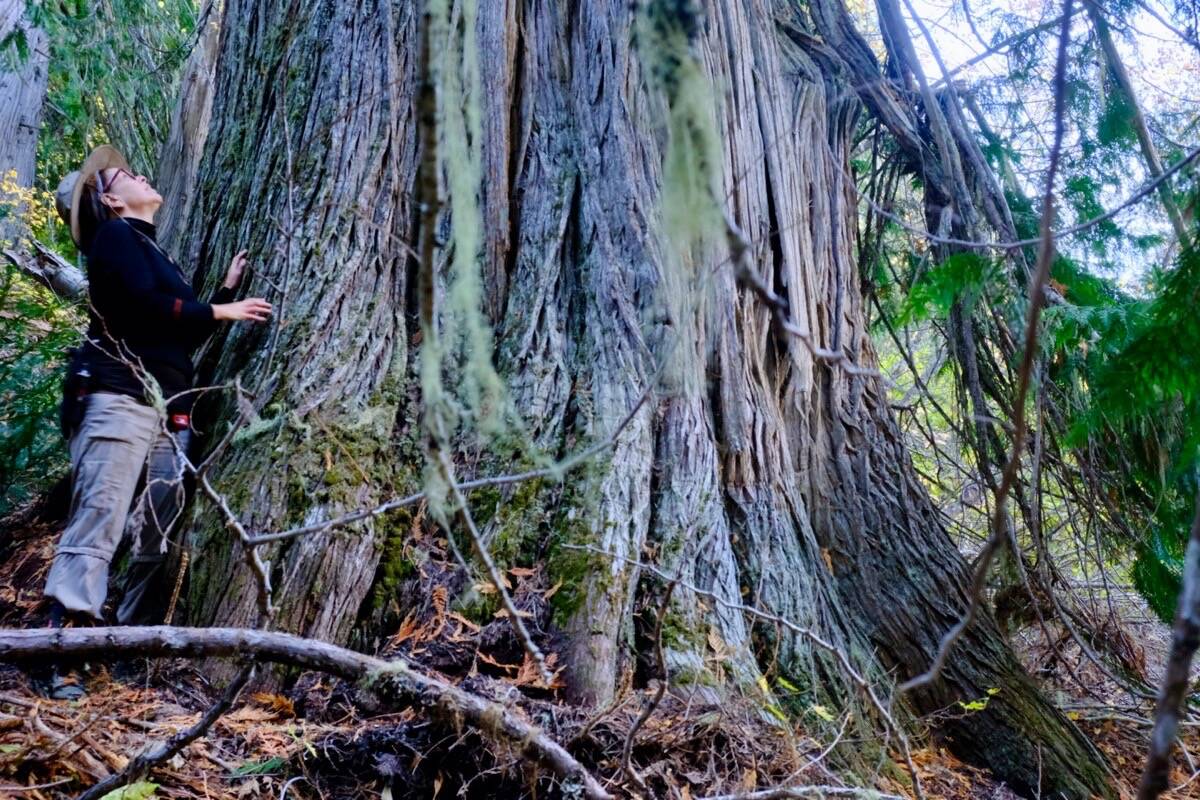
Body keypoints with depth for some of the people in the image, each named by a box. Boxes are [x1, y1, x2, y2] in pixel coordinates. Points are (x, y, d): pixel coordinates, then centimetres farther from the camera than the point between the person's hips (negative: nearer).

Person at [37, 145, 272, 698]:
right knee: (98, 524, -15)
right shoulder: (115, 235, 4)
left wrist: (227, 289, 24)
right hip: (119, 400, -8)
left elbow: (186, 334, 26)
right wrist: (219, 311, -3)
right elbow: (145, 304, -12)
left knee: (157, 538, 3)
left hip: (169, 412, 8)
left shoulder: (155, 253, 29)